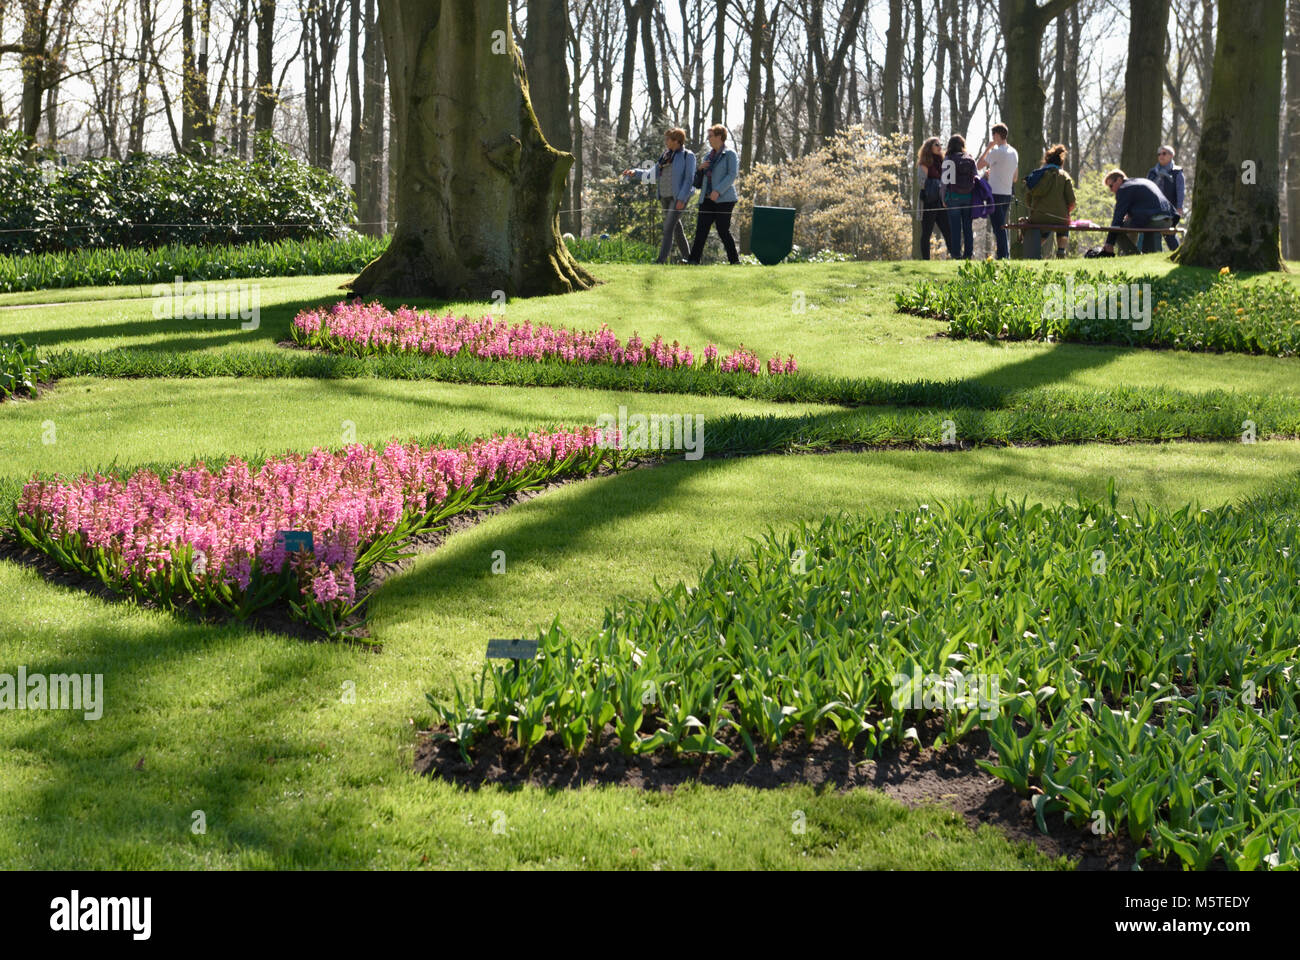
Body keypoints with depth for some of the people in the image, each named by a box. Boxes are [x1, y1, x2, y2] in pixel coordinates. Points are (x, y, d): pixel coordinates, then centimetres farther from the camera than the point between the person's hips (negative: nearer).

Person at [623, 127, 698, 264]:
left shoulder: (688, 156, -5)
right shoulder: (665, 156, 15)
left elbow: (689, 179, -11)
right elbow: (652, 174, 20)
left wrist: (682, 199, -18)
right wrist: (635, 173, 9)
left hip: (679, 197, -7)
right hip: (665, 197, 7)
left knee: (668, 227, -16)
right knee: (676, 228, 11)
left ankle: (662, 259, -21)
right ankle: (686, 257, 19)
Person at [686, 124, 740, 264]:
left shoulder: (730, 154, -3)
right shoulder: (709, 155, 19)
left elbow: (732, 175, -13)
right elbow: (703, 177, 27)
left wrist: (718, 191, -21)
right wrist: (701, 168, 4)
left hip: (723, 199, -7)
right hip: (707, 199, 7)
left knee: (723, 231, -6)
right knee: (701, 229, -1)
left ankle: (734, 260, 4)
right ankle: (694, 259, -3)